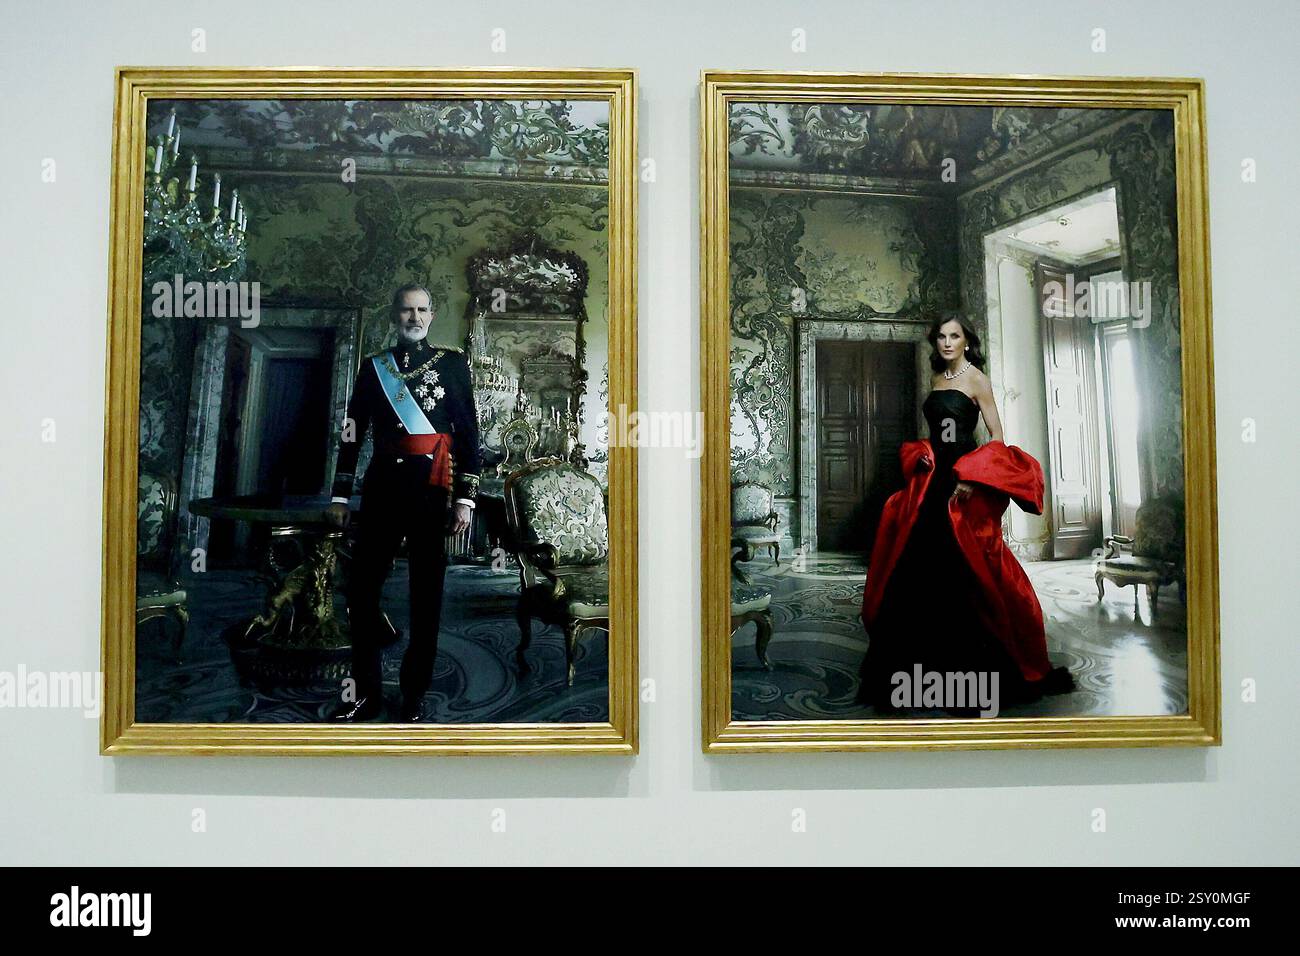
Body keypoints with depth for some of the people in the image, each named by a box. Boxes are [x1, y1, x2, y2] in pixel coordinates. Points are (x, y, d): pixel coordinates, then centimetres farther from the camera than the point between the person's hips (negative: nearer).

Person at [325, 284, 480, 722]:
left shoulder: (452, 363, 5)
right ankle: (367, 692, 14)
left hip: (431, 489, -2)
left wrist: (465, 499, -4)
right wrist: (340, 496, 9)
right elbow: (352, 434, 13)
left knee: (426, 595, 3)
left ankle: (415, 696, 15)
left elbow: (469, 435, 2)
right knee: (360, 590, 1)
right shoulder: (373, 367, 12)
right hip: (382, 488, 2)